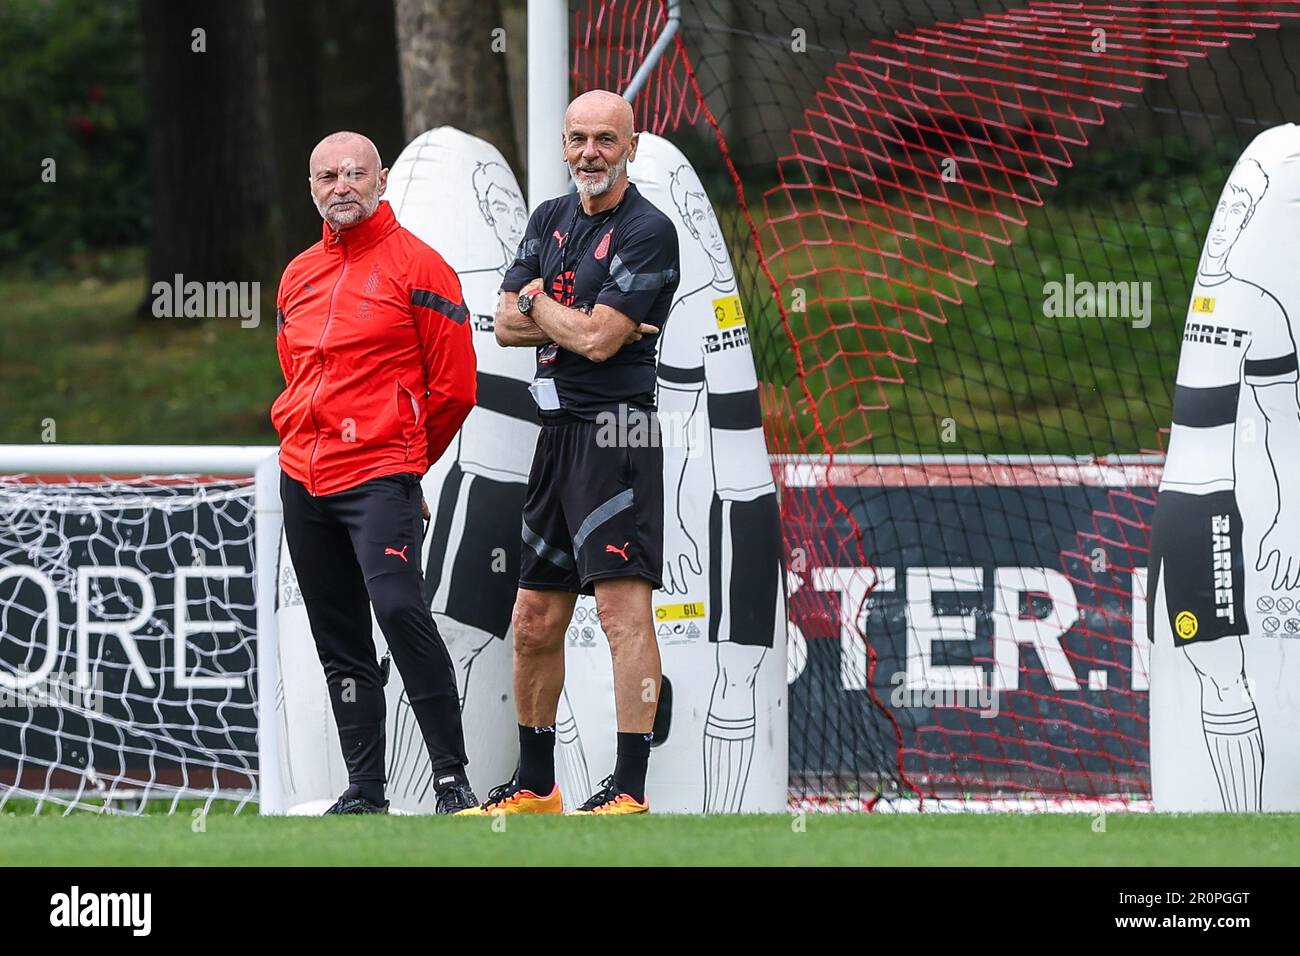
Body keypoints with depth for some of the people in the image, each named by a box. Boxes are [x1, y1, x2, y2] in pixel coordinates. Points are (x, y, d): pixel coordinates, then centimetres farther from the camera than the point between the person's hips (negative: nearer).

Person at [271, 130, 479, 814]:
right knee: (339, 640, 7)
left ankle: (452, 778, -17)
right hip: (303, 482, 7)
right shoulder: (297, 277, 15)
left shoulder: (416, 266, -3)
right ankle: (364, 789, 11)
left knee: (399, 610, -21)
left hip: (381, 477, -7)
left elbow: (454, 386, -2)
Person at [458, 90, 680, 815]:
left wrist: (538, 302, 1)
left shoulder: (649, 231, -9)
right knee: (536, 620, 13)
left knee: (623, 605, -15)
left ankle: (630, 789, -20)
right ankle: (535, 787, 24)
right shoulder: (550, 220, 16)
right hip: (559, 430, 9)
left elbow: (599, 340, -17)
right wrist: (577, 319, -7)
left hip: (616, 432, -9)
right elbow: (506, 325, 9)